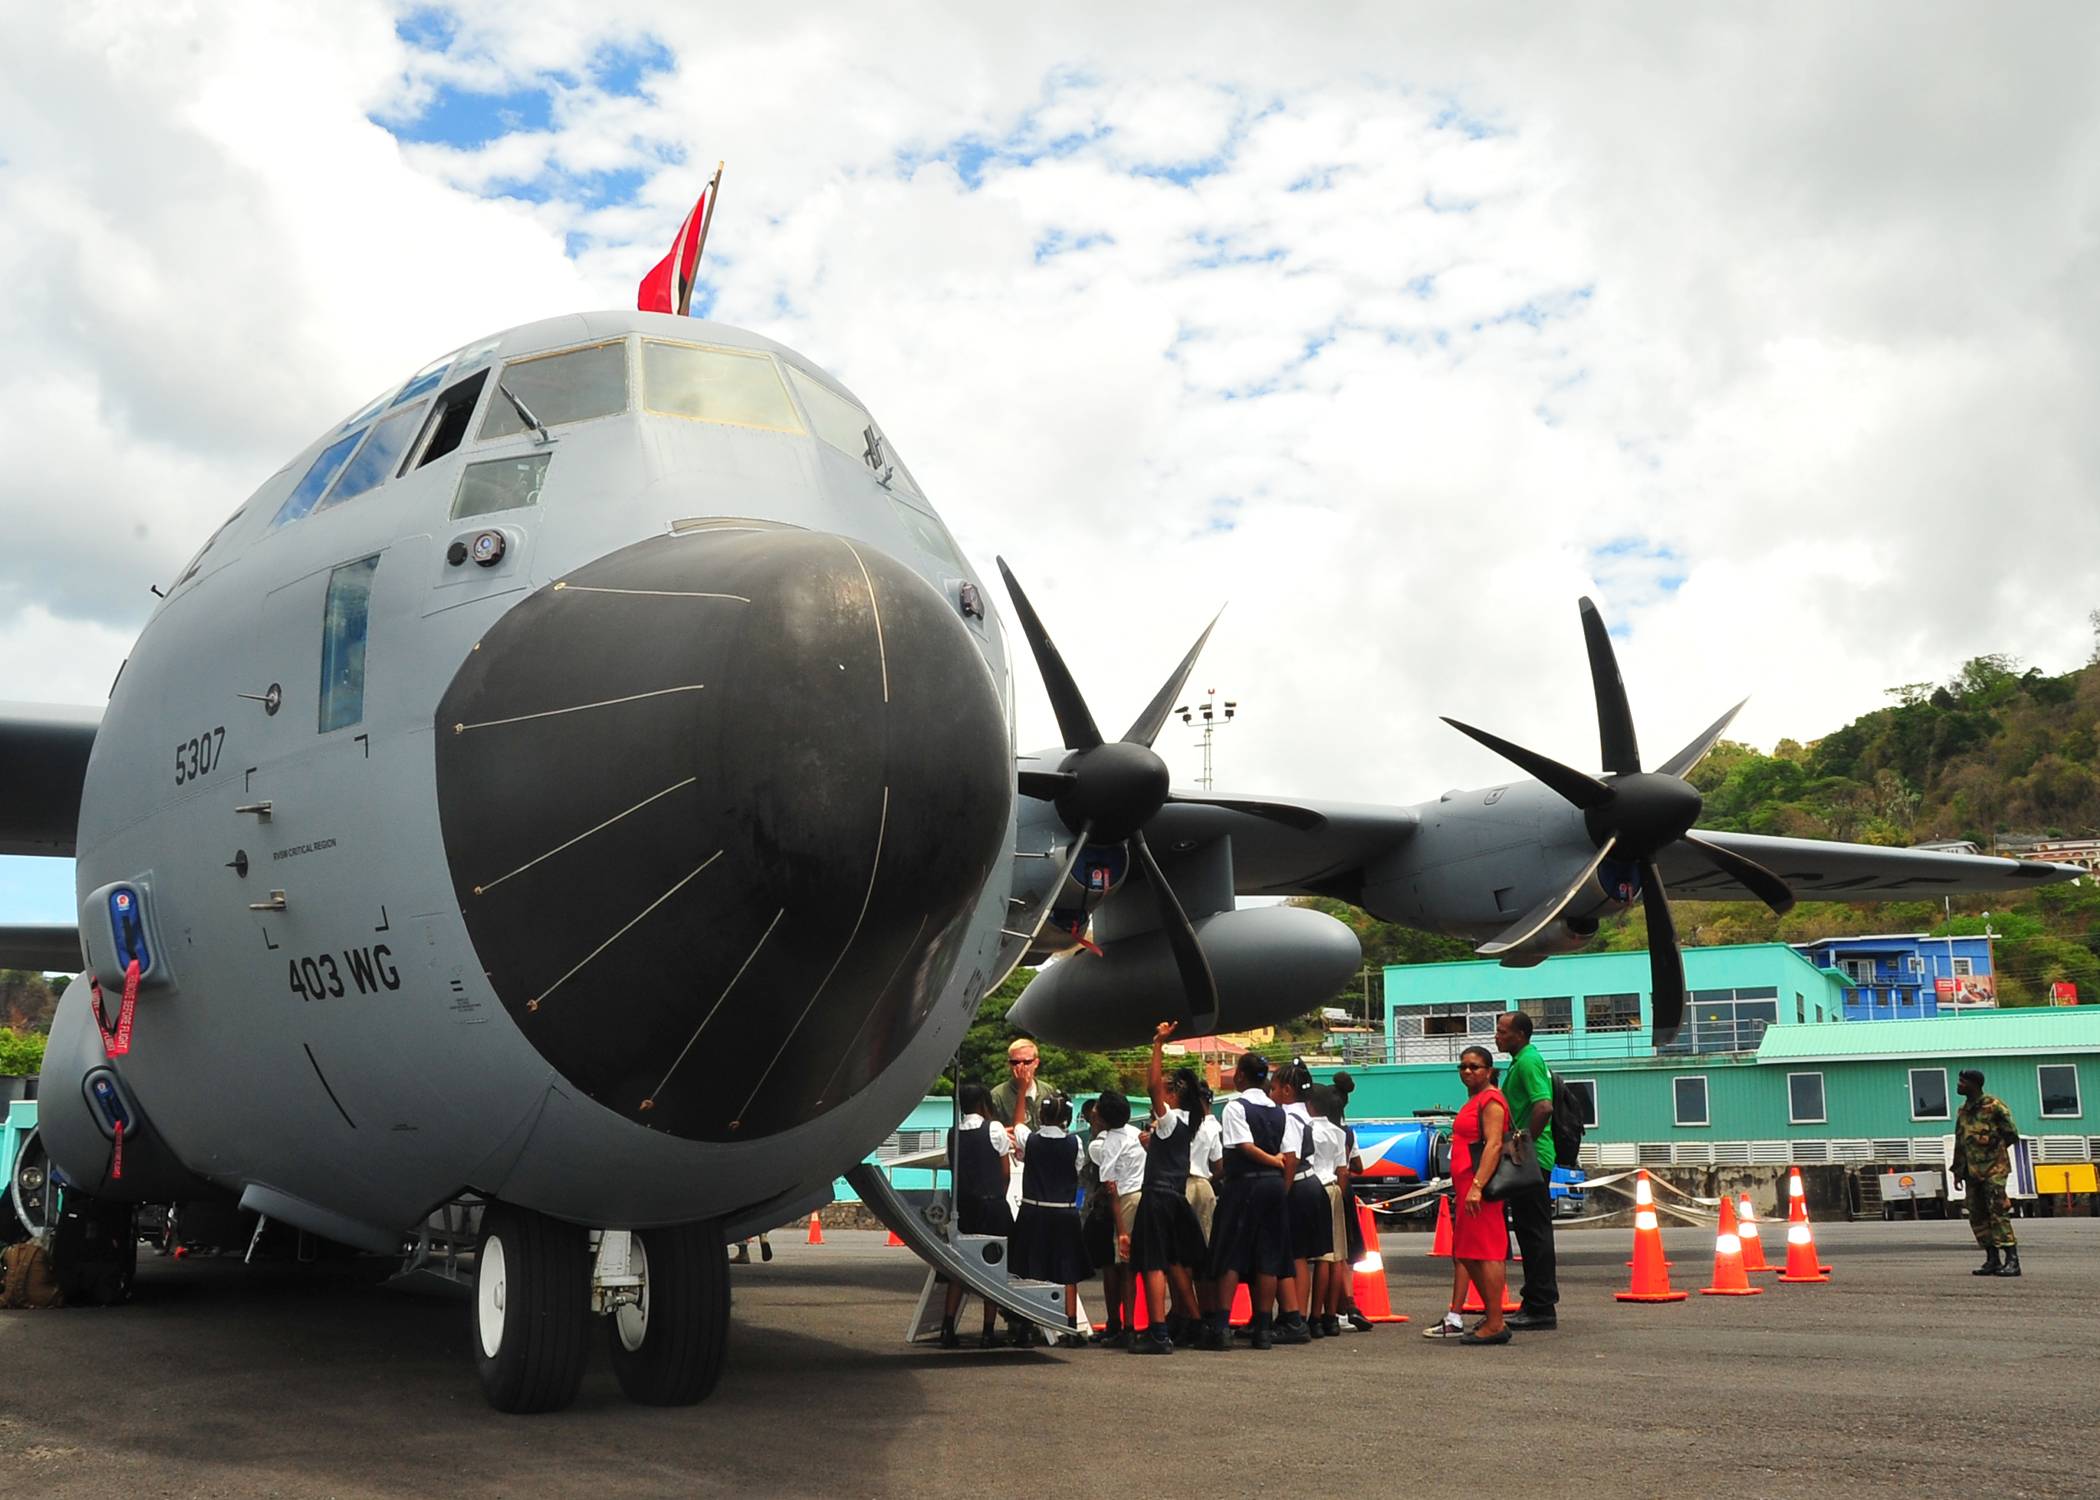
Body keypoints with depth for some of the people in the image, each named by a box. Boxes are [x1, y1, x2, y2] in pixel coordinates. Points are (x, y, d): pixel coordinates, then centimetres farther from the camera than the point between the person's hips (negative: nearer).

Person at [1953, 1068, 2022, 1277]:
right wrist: (1958, 1171, 17)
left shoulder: (1994, 1106, -6)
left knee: (1998, 1212, -12)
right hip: (1972, 1171, 8)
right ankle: (1993, 1260, 12)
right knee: (1978, 1216, 6)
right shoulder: (1963, 1112, 15)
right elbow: (1959, 1144, 20)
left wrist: (1992, 1148, -1)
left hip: (1993, 1169, -8)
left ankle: (2012, 1260, -11)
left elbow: (2012, 1134, -4)